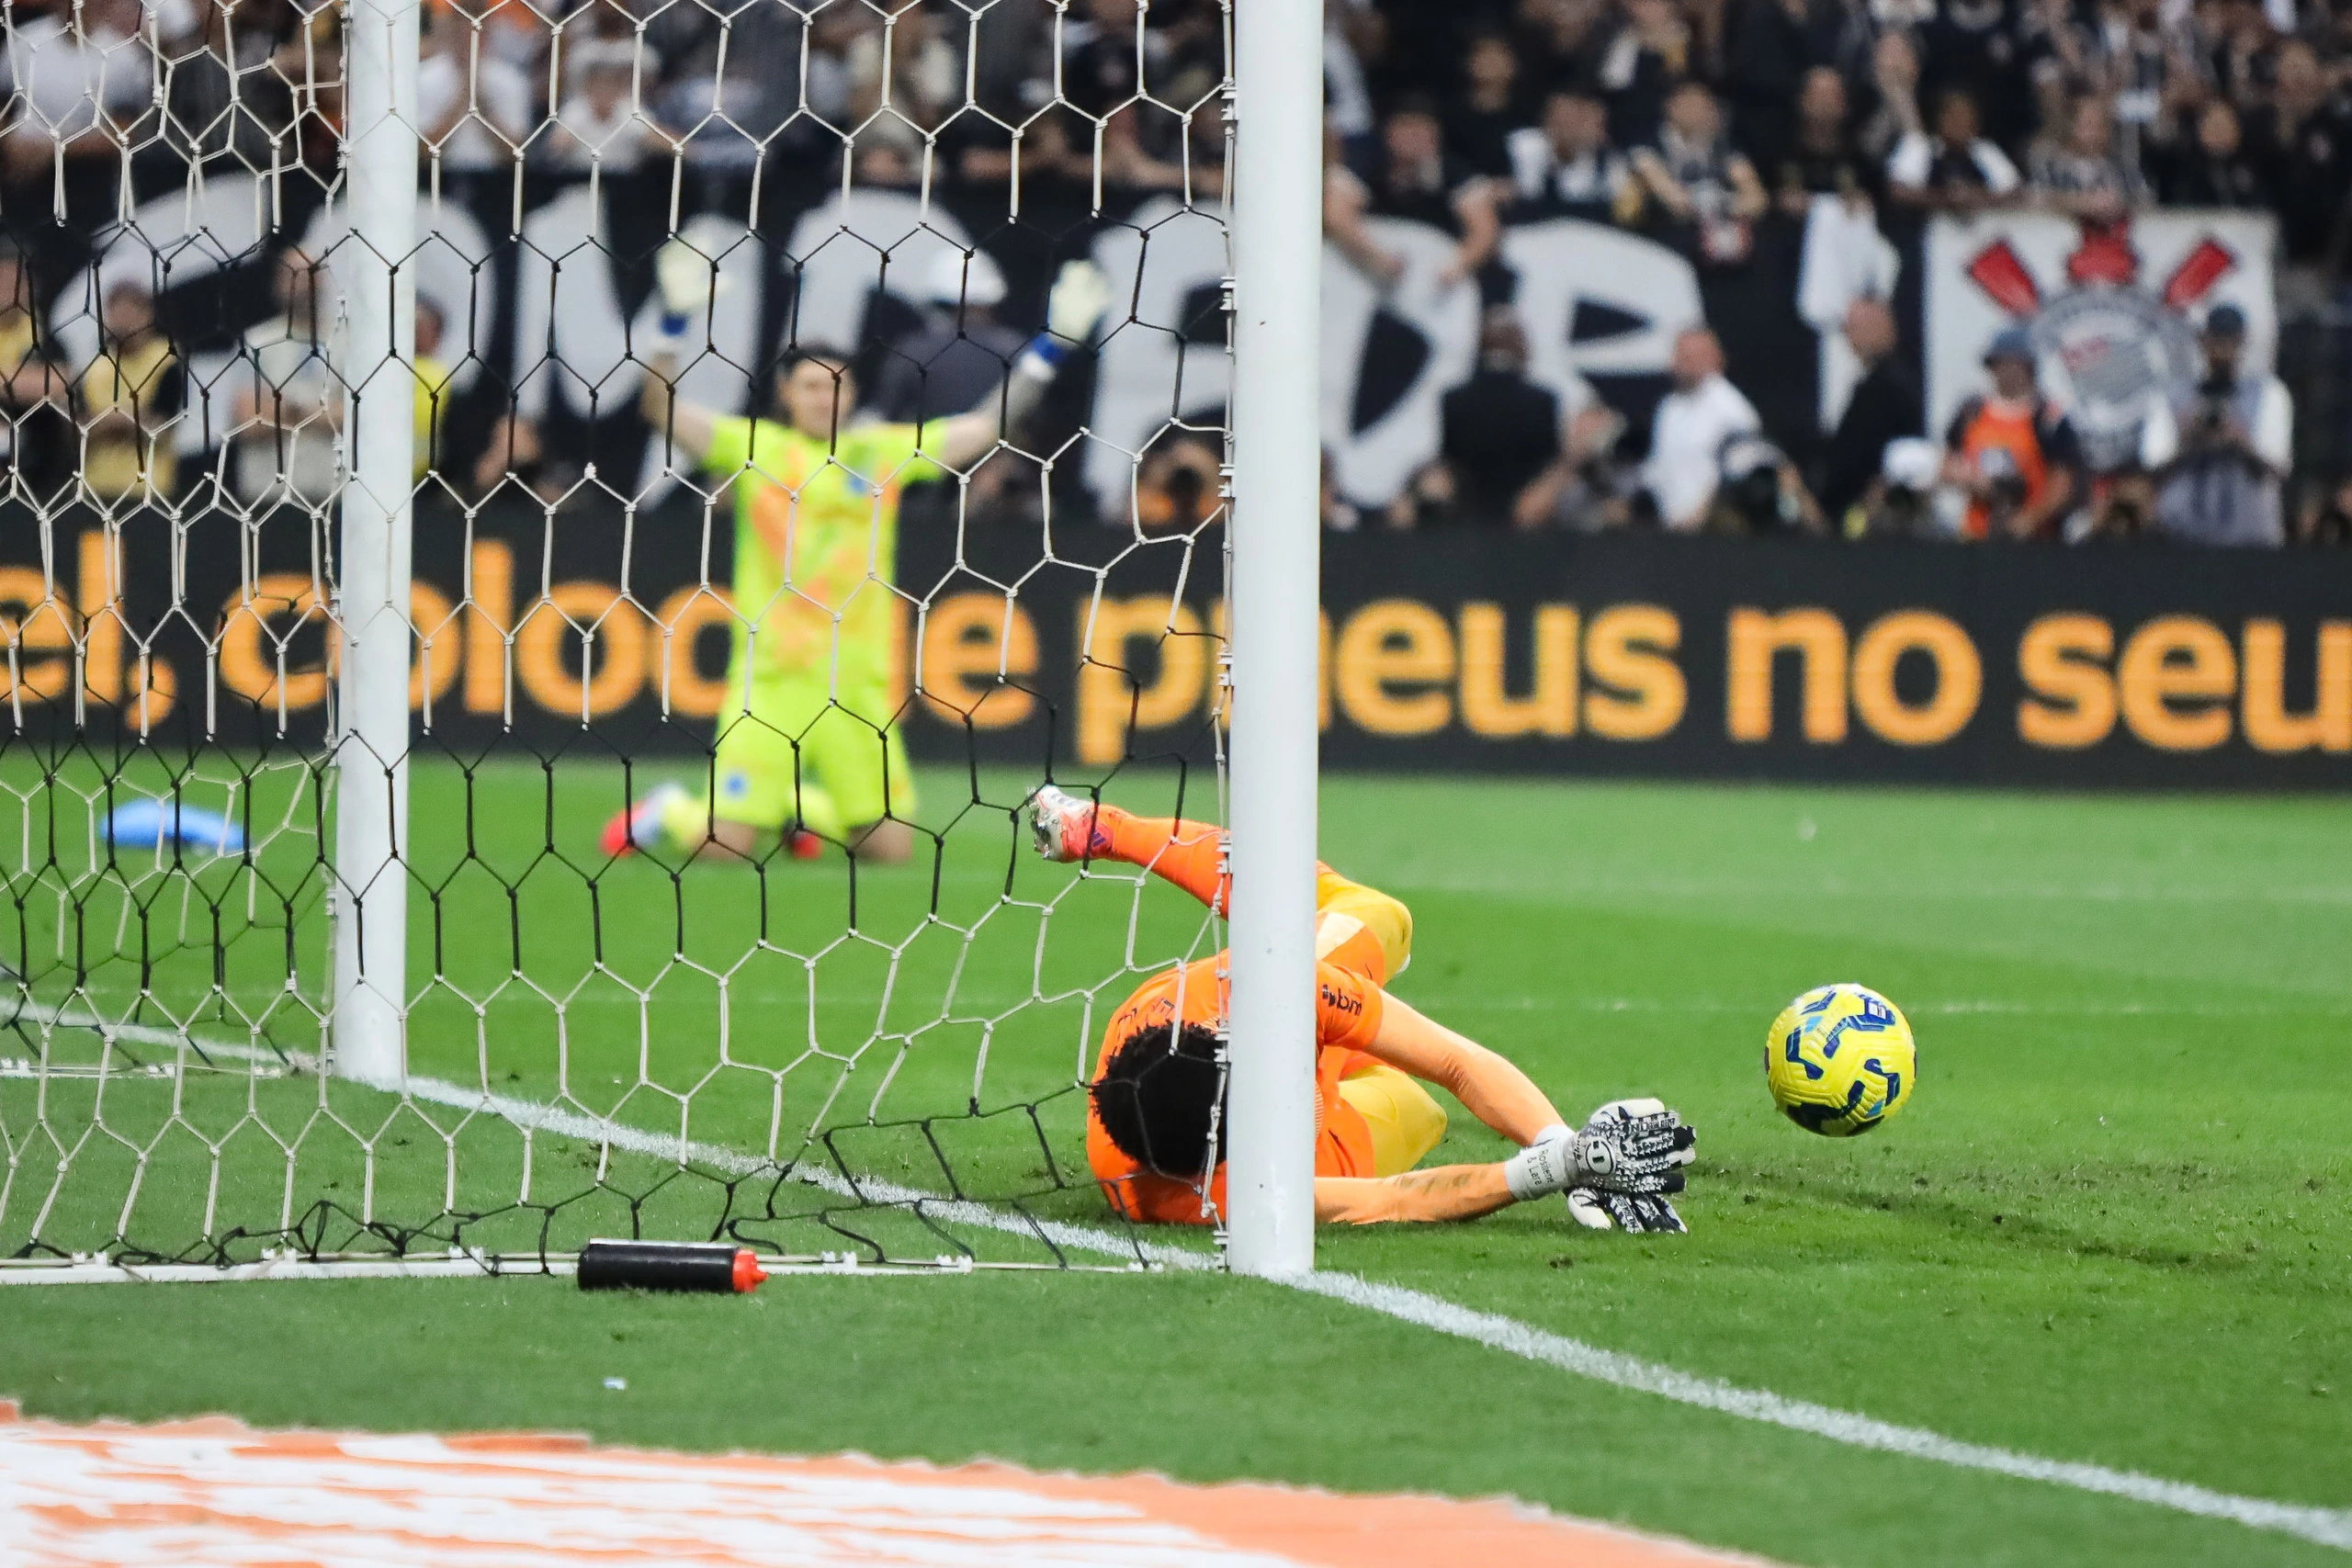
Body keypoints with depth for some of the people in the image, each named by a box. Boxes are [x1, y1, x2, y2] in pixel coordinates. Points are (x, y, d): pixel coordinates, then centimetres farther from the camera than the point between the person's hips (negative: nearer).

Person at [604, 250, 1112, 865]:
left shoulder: (883, 452, 10)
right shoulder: (756, 448, 3)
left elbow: (989, 424, 11)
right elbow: (663, 410, -7)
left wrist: (1054, 341, 7)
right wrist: (676, 321, -19)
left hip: (855, 686, 3)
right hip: (771, 677, -3)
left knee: (891, 847, 1)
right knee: (726, 843, -10)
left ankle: (801, 808, 30)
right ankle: (669, 813, 24)